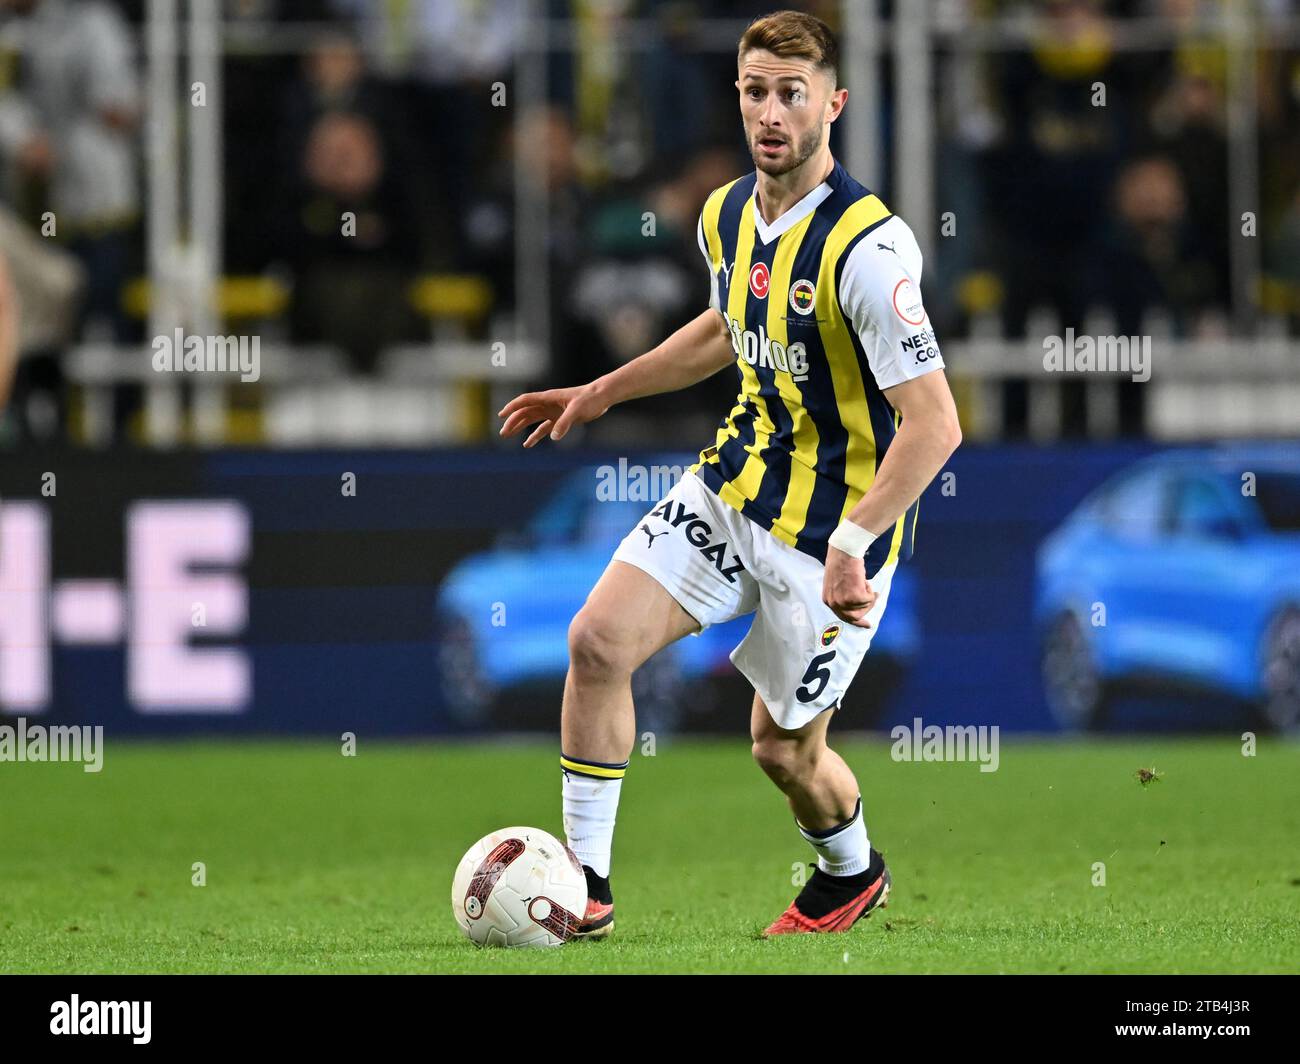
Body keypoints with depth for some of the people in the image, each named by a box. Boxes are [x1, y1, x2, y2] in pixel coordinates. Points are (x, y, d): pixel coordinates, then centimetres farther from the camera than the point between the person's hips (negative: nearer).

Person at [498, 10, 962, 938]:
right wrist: (603, 392, 22)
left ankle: (854, 873, 41)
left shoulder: (867, 248, -26)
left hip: (832, 530, -6)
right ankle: (585, 885, 0)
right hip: (731, 489, 6)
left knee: (784, 749, 7)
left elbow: (934, 424, -27)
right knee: (599, 638, -11)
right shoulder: (726, 214, -1)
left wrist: (849, 545, -34)